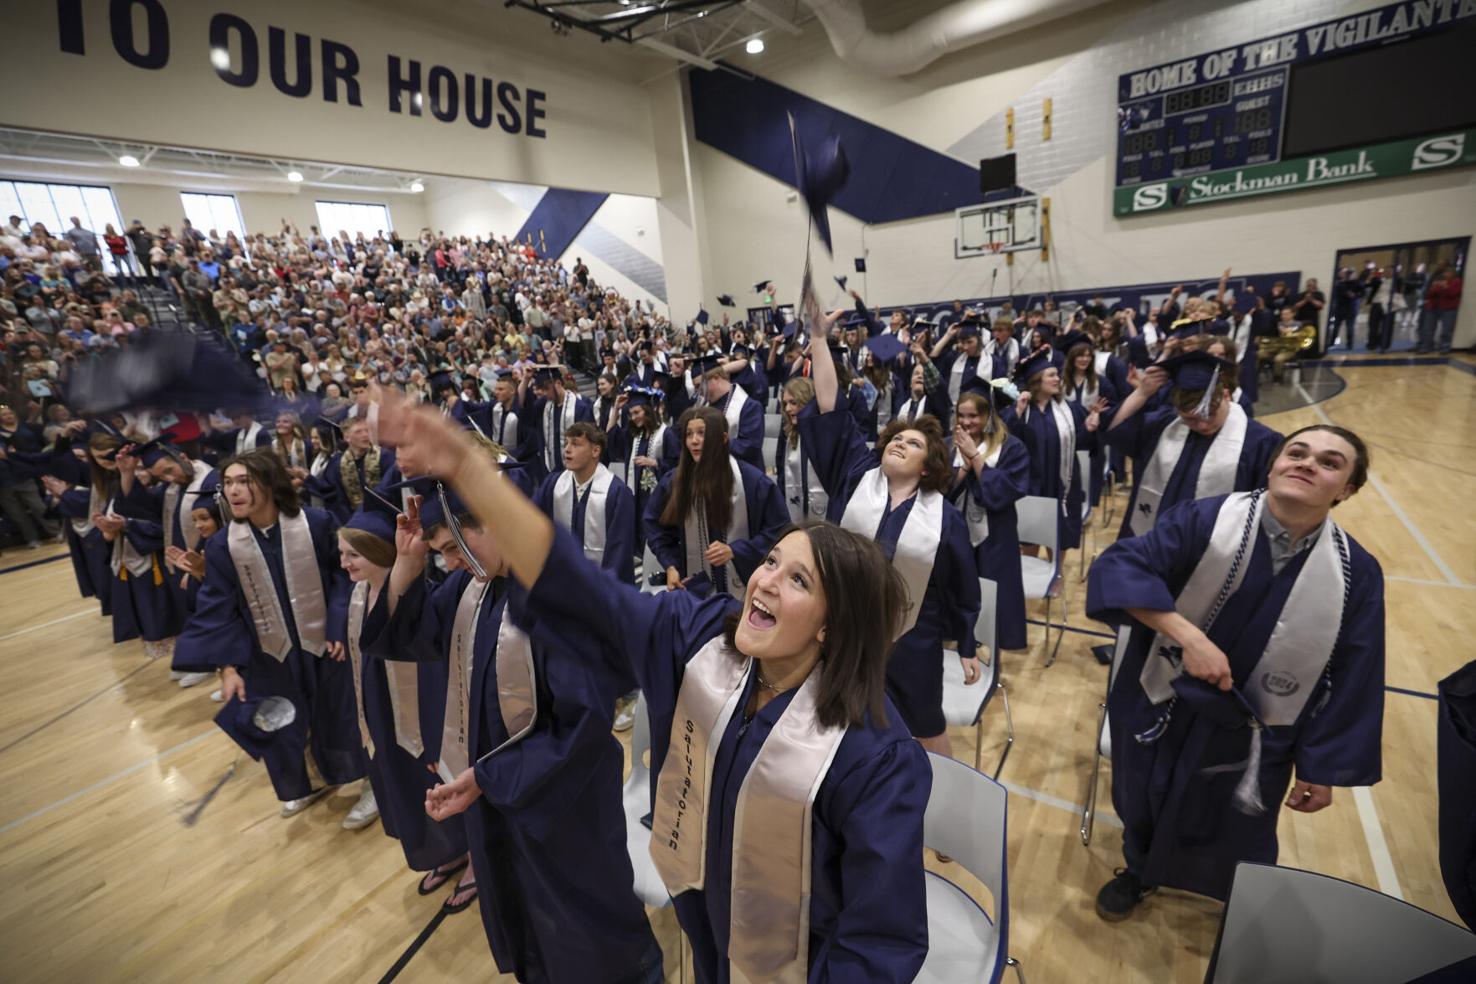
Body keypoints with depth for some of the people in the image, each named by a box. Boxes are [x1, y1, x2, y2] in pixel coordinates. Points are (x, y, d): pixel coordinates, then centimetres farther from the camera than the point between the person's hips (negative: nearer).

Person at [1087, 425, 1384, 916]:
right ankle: (1140, 870, 57)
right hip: (1161, 713, -1)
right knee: (1146, 808, 24)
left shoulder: (1356, 574, -13)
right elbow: (1116, 567, -28)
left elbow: (1350, 684, -5)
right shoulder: (1205, 520, -19)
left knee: (1238, 845, 24)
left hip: (1251, 740, 1)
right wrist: (1188, 634, -36)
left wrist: (1322, 768, -1)